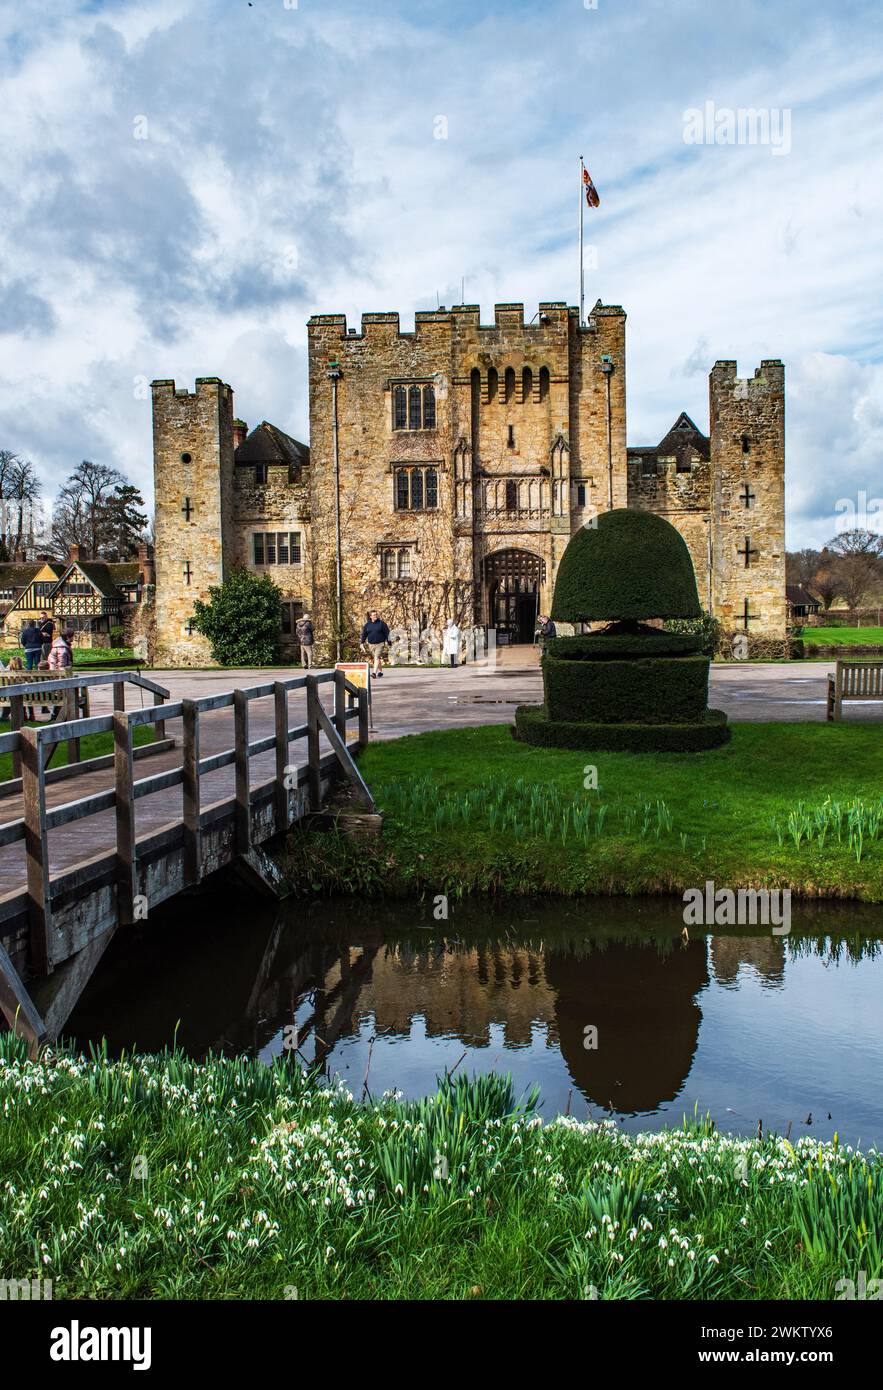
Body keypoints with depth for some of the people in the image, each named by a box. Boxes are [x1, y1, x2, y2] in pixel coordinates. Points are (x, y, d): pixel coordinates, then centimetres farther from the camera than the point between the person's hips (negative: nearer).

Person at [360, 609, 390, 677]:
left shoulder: (381, 623, -2)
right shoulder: (367, 625, 6)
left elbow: (387, 632, 0)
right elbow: (364, 634, 11)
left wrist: (387, 641, -3)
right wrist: (362, 642, 5)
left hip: (380, 644, -4)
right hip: (371, 645, 4)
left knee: (377, 657, -16)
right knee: (377, 658, 13)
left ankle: (374, 672, -24)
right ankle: (380, 671, 26)